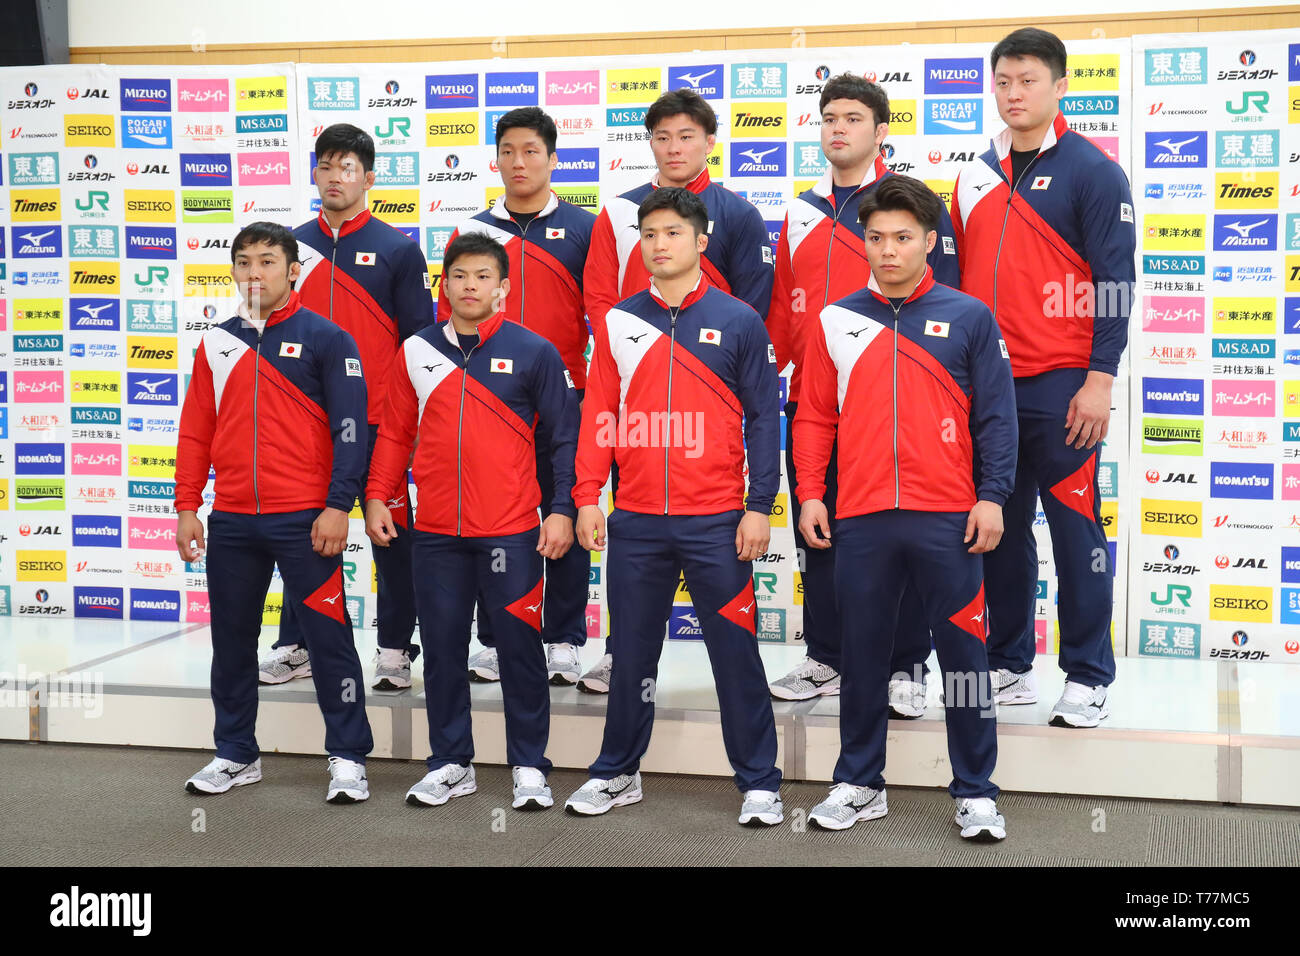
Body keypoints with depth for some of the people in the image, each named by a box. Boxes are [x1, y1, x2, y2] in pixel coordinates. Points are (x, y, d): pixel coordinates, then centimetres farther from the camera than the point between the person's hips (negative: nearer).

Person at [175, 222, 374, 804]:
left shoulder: (326, 339, -3)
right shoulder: (216, 344, 11)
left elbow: (350, 427, -7)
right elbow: (196, 430, 13)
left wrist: (338, 505, -13)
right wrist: (186, 506, 7)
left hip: (305, 519, -5)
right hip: (231, 521, 5)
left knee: (327, 635, 0)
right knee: (232, 639, 12)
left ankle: (348, 758, 10)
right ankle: (236, 755, 26)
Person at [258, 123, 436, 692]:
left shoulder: (398, 250, 1)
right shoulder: (291, 248, 10)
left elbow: (418, 340, 1)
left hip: (379, 421, -3)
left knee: (391, 534, 2)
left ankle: (395, 652, 13)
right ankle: (295, 646, 22)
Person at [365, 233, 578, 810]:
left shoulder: (534, 352, -1)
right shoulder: (416, 351, 8)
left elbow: (564, 436, 1)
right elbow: (395, 431, 13)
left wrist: (561, 509, -5)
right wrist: (376, 496, 4)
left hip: (511, 532, -3)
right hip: (435, 532, 3)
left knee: (519, 647, 2)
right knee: (442, 648, 9)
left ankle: (529, 767, 13)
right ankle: (450, 763, 21)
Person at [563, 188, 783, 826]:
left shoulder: (738, 321, 1)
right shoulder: (619, 322, 8)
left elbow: (763, 419, 0)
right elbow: (599, 414, 8)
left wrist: (759, 506, -6)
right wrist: (587, 496, 0)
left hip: (715, 522, -2)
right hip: (634, 521, 3)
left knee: (734, 652, 2)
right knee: (633, 652, 12)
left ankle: (759, 782, 14)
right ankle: (617, 773, 26)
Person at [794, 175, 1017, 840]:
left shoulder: (968, 317, 3)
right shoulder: (835, 321, 9)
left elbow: (996, 415, 2)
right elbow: (815, 416, 11)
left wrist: (992, 496, -5)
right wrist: (810, 494, 3)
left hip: (947, 519, -2)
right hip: (860, 518, 2)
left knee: (962, 650, 2)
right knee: (862, 653, 10)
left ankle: (976, 792, 13)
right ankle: (859, 784, 23)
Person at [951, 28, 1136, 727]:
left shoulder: (1092, 172, -3)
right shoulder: (976, 178, 13)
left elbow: (1114, 281, -7)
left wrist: (1099, 379, -13)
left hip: (1060, 387, -5)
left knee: (1074, 528, 0)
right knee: (1002, 528, 11)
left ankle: (1088, 678, 9)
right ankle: (1009, 666, 22)